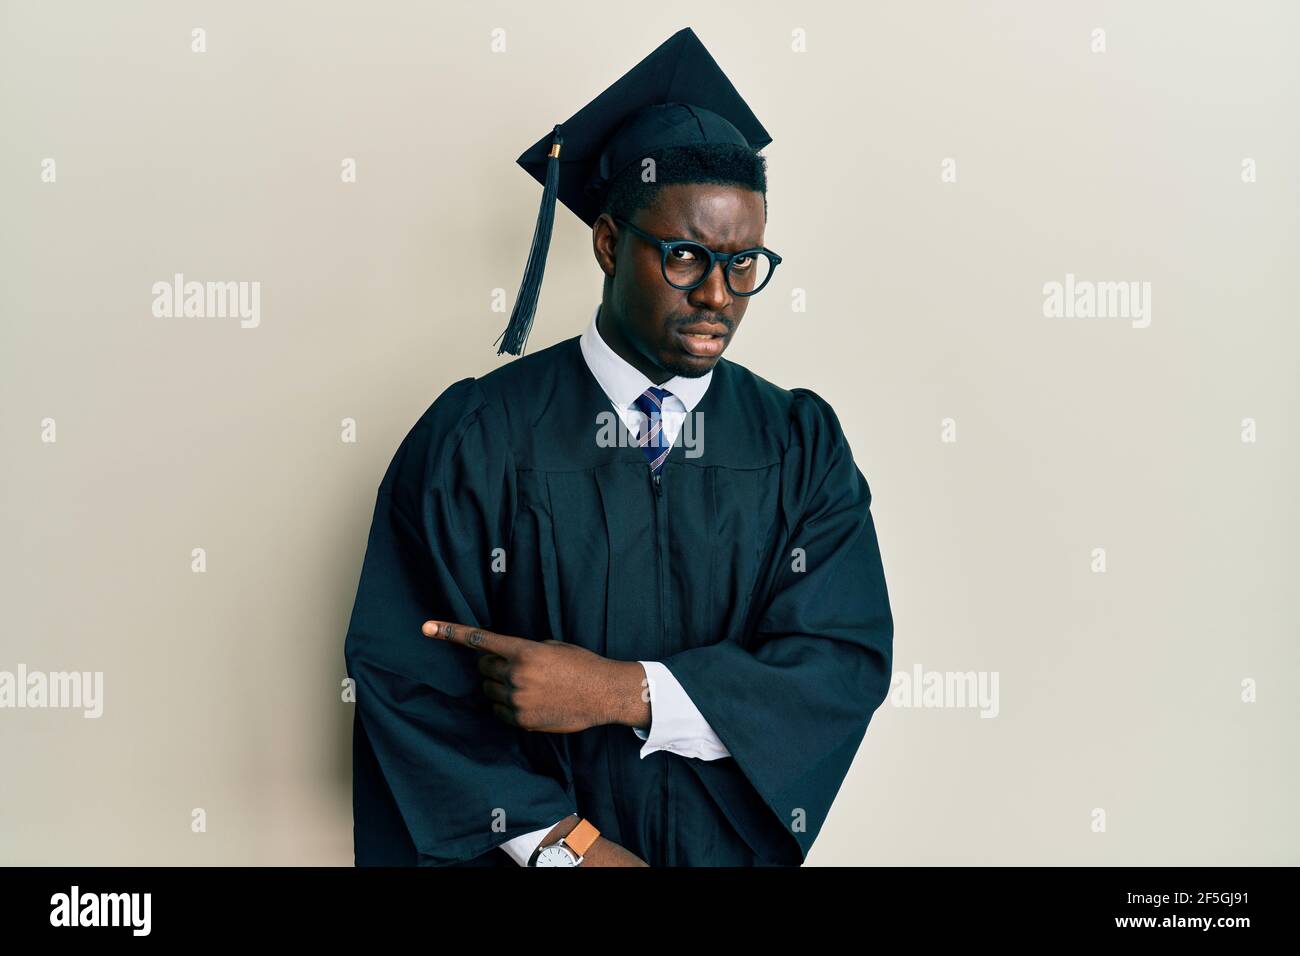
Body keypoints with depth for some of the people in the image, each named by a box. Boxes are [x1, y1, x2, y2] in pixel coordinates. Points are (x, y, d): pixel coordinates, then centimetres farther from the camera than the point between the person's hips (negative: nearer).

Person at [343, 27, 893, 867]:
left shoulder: (803, 446, -6)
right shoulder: (475, 441, -12)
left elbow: (848, 664, -14)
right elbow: (406, 676, -12)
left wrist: (623, 694, -24)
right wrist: (570, 845, -18)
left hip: (733, 844, 2)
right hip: (527, 853, -2)